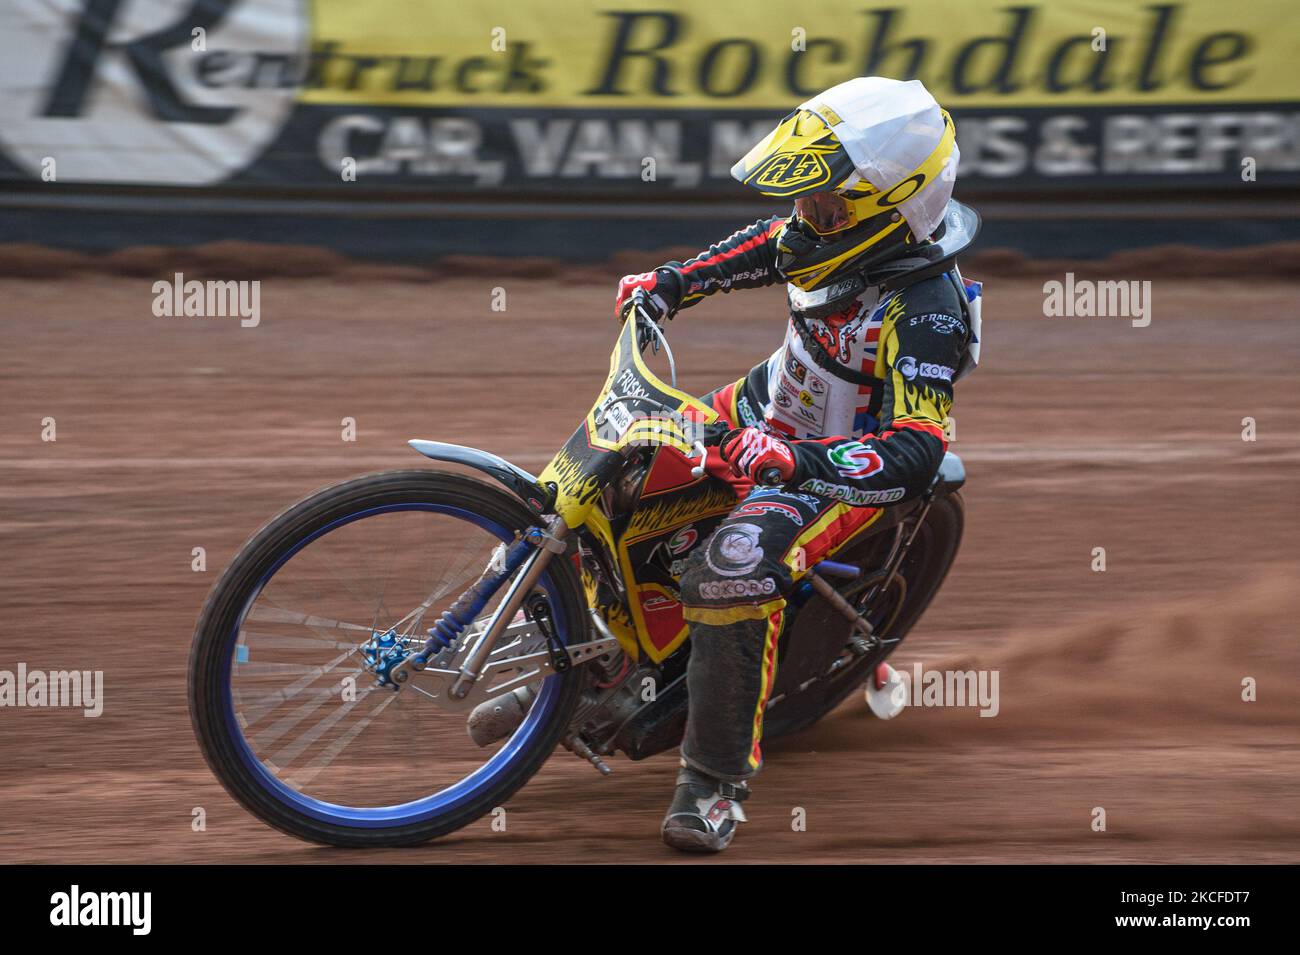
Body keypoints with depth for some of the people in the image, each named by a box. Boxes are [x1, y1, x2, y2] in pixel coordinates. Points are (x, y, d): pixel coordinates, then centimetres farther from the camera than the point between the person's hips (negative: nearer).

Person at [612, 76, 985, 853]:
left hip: (841, 475, -9)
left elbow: (916, 456, -39)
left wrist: (795, 460, -47)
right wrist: (671, 284, 12)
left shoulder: (925, 313, -34)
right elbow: (766, 247, 15)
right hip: (768, 408, 9)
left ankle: (720, 778, -19)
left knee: (733, 573, -33)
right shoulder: (836, 237, -11)